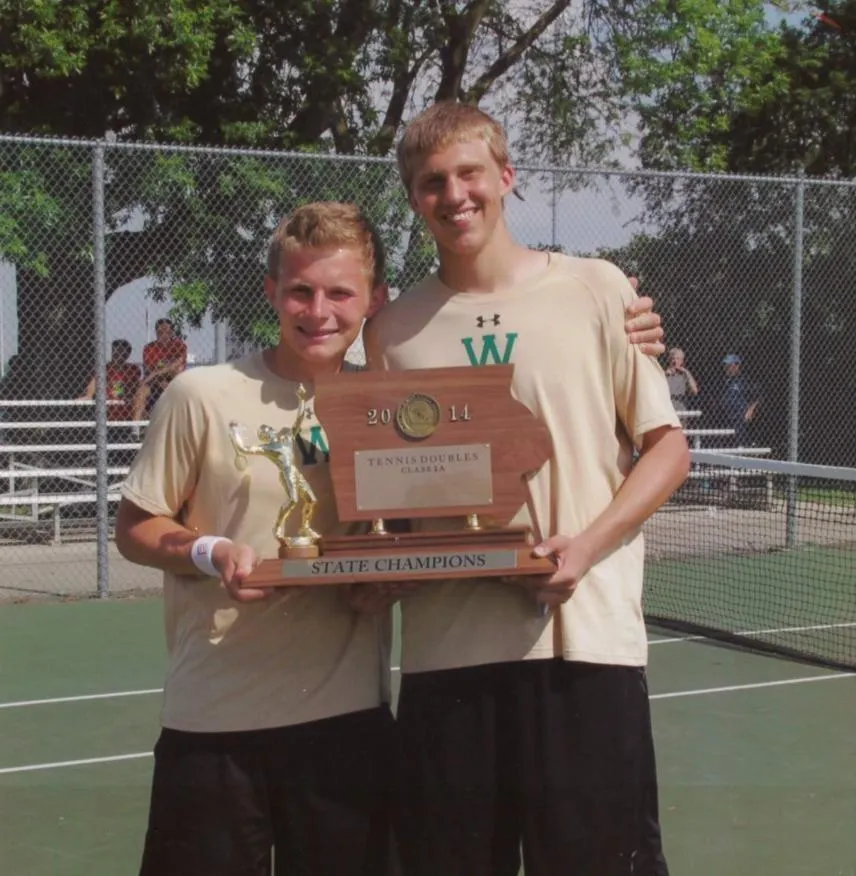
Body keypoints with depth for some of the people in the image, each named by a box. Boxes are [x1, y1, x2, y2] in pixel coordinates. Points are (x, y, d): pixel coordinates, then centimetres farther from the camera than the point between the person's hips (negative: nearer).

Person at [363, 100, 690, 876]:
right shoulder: (394, 329, 9)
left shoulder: (596, 289, 3)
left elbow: (668, 447, 3)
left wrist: (587, 545, -12)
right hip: (444, 651, 2)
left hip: (584, 638, -2)